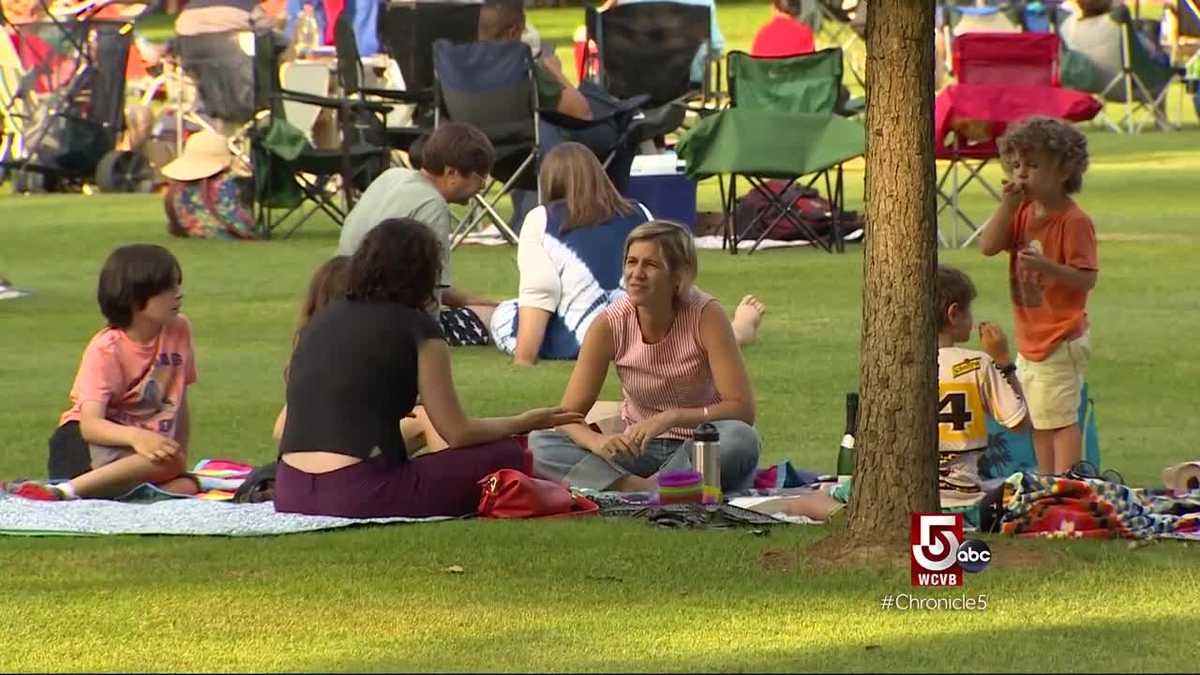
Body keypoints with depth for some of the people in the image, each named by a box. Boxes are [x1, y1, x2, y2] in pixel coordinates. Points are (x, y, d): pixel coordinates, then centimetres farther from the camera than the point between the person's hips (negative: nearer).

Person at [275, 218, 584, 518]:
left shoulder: (321, 320, 18)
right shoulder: (416, 328, 1)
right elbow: (458, 433, 2)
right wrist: (523, 424, 20)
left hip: (289, 496, 6)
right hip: (359, 494, -6)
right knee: (504, 456, 5)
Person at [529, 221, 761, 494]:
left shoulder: (705, 315, -15)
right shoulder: (610, 325, -9)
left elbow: (742, 409, -19)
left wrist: (672, 417, -33)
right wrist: (596, 442, -31)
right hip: (639, 450, 3)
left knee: (740, 439, -37)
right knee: (539, 444, -20)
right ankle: (639, 488, -33)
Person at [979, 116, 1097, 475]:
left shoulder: (1074, 221, -16)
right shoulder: (1023, 213, 8)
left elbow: (1086, 278, -21)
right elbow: (989, 245, -3)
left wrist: (1046, 266, -34)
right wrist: (1008, 204, -11)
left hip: (1061, 340, -9)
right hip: (1030, 339, 9)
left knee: (1060, 417, -9)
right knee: (1039, 420, 17)